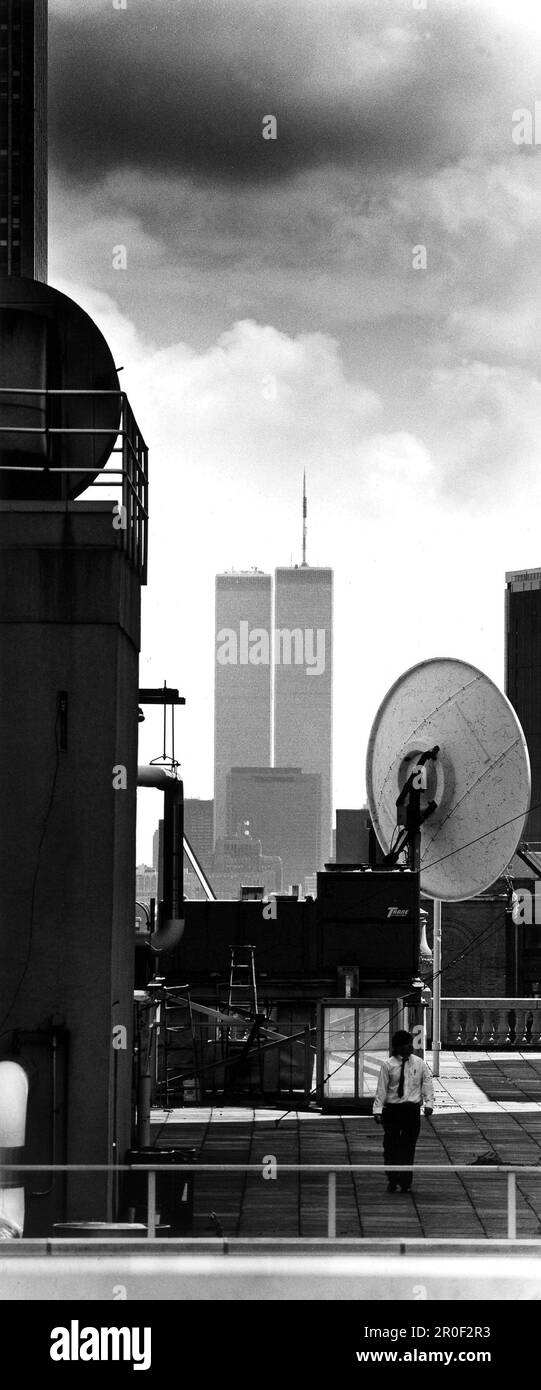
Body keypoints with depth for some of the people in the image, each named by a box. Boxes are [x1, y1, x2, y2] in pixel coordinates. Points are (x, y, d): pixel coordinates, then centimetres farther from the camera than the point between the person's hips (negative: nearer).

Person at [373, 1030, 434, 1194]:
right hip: (392, 1109, -1)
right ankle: (392, 1181, 16)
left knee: (408, 1146, -1)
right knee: (391, 1146, 2)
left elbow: (427, 1084, 6)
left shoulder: (419, 1064, 5)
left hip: (412, 1108, 1)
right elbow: (381, 1089, -1)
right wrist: (378, 1110, -7)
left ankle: (405, 1182, 6)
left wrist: (429, 1103, -8)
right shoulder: (388, 1065, -1)